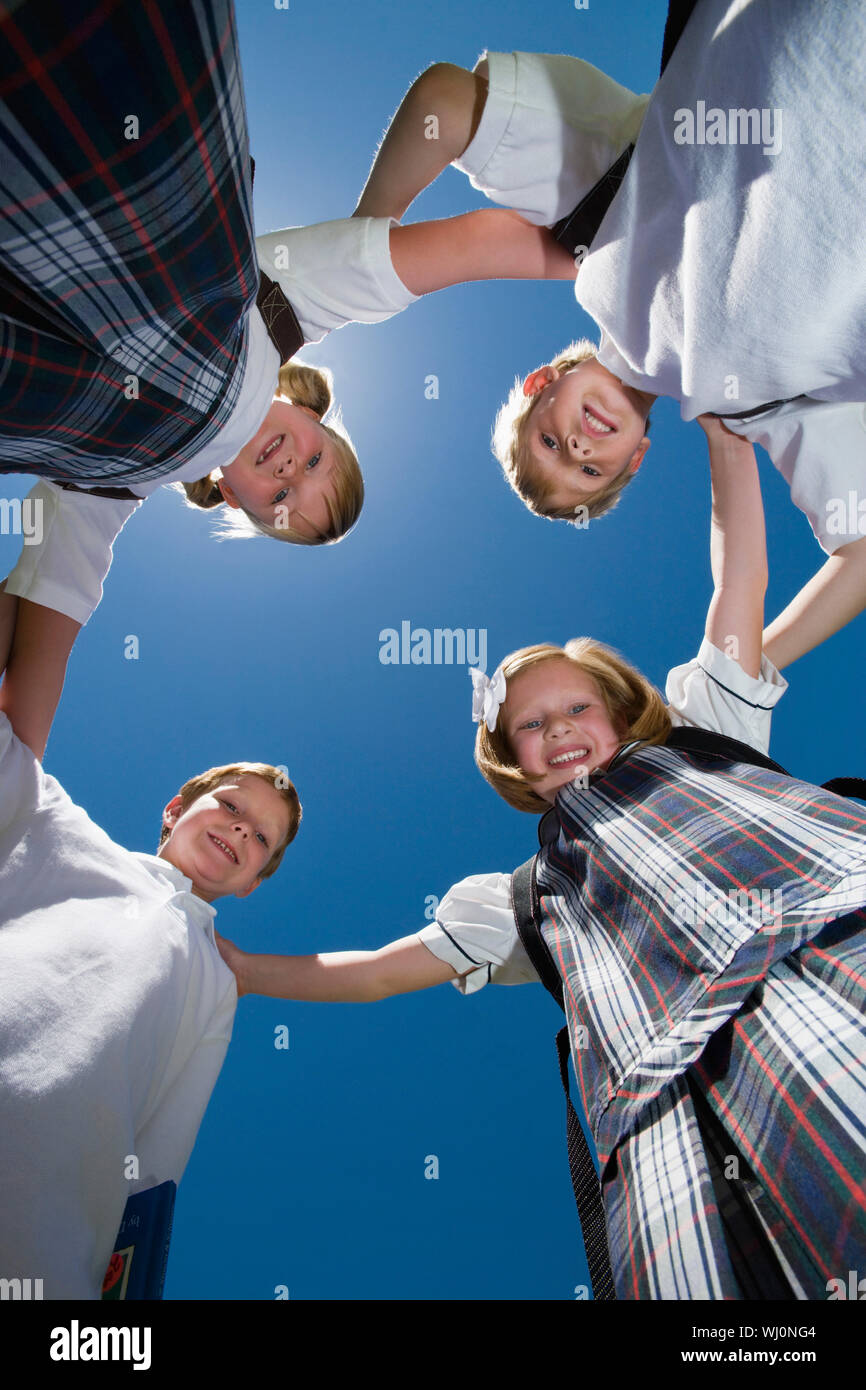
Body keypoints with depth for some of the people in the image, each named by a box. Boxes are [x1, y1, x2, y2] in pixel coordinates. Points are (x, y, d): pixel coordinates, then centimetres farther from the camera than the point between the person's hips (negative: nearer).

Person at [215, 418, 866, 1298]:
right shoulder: (533, 896, 29)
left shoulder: (696, 747, 29)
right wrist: (237, 968, 33)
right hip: (692, 1059, 1)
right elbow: (375, 974, 33)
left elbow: (740, 588, 27)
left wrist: (725, 434, 28)